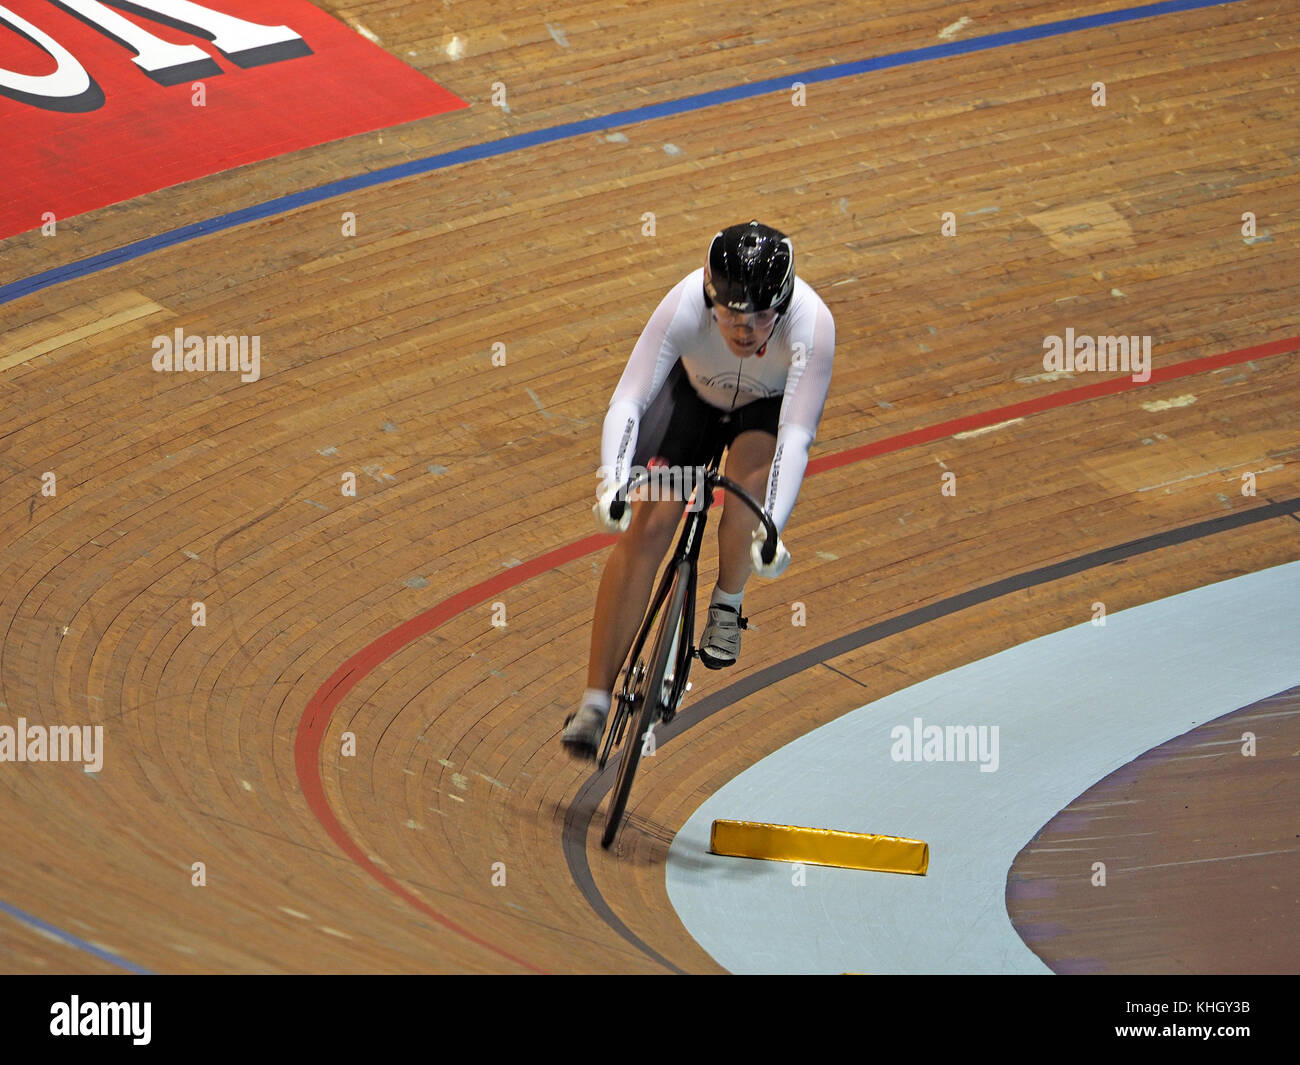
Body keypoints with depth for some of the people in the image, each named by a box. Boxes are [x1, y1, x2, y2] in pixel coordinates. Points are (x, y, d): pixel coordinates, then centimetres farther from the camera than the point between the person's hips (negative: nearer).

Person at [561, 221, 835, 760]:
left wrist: (771, 530, -55)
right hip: (693, 395, 1)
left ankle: (726, 604, -4)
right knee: (646, 524, -17)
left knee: (750, 471, -34)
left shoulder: (810, 322, -38)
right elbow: (627, 401, -39)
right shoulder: (685, 306, -36)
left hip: (772, 407, -1)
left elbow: (796, 436, -42)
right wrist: (613, 481, -57)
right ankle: (594, 702, -11)